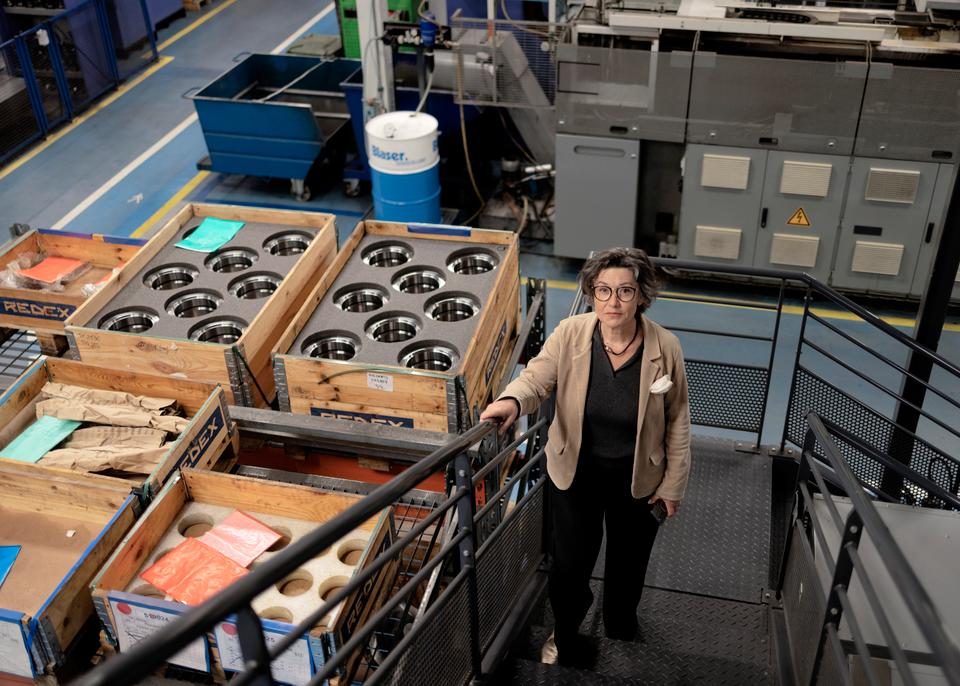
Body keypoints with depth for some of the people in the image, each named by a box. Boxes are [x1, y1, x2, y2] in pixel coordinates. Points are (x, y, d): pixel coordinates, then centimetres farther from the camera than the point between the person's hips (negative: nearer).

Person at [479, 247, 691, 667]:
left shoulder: (664, 348, -19)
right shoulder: (570, 334, -19)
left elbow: (677, 419, -8)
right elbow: (537, 377, -15)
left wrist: (673, 483, -3)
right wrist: (511, 400, -40)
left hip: (637, 479, 1)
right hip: (575, 472, 0)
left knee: (628, 558, 23)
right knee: (571, 562, 11)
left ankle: (619, 618, 56)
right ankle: (566, 633, 41)